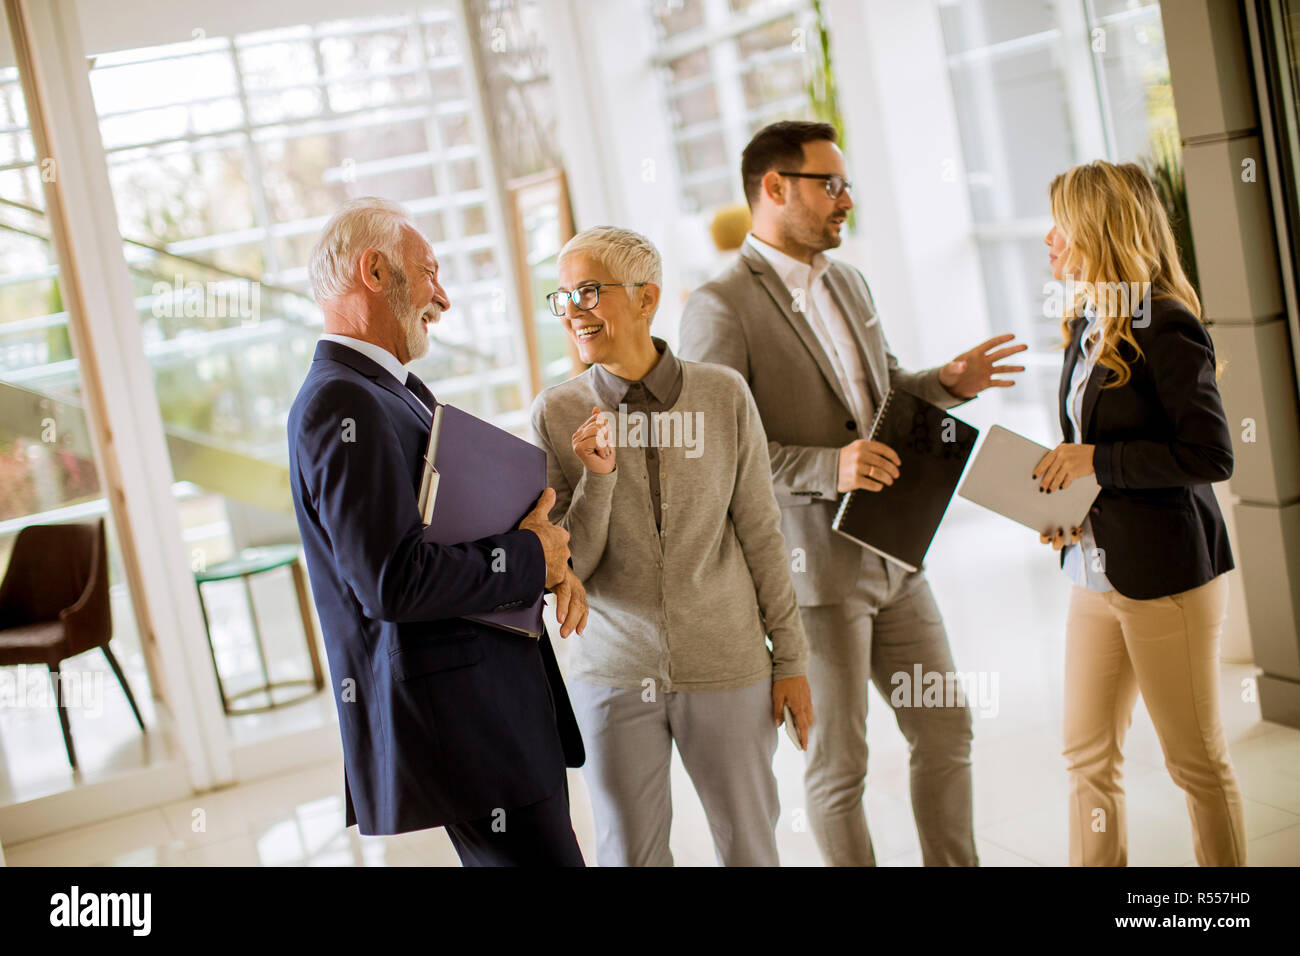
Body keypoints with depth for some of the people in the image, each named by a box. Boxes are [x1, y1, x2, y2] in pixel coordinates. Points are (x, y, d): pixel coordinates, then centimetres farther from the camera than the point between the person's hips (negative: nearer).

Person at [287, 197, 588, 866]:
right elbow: (394, 582, -25)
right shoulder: (340, 404, -16)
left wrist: (547, 558, -1)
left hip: (498, 693, 10)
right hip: (455, 715, -10)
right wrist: (530, 558, -12)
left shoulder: (398, 389, 17)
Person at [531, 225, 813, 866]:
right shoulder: (557, 414, -5)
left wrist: (791, 657, 4)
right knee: (629, 854, 13)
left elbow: (760, 533, 1)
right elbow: (566, 568, -4)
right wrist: (597, 477, -20)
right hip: (612, 671, 1)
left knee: (749, 847, 12)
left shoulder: (723, 395, -6)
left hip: (726, 667, 0)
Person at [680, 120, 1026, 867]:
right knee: (841, 763, 7)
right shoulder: (720, 308, -13)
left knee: (947, 731, 15)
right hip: (815, 568, -7)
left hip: (894, 555, 8)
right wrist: (825, 467, -25)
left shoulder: (849, 282, 12)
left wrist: (948, 382, 4)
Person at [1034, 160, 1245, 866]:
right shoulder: (1086, 325, 10)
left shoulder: (1165, 326, -16)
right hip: (1096, 571, 8)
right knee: (1088, 755, 12)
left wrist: (1096, 460, -17)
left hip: (1164, 574, -8)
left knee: (1197, 760, 8)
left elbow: (1210, 455, -20)